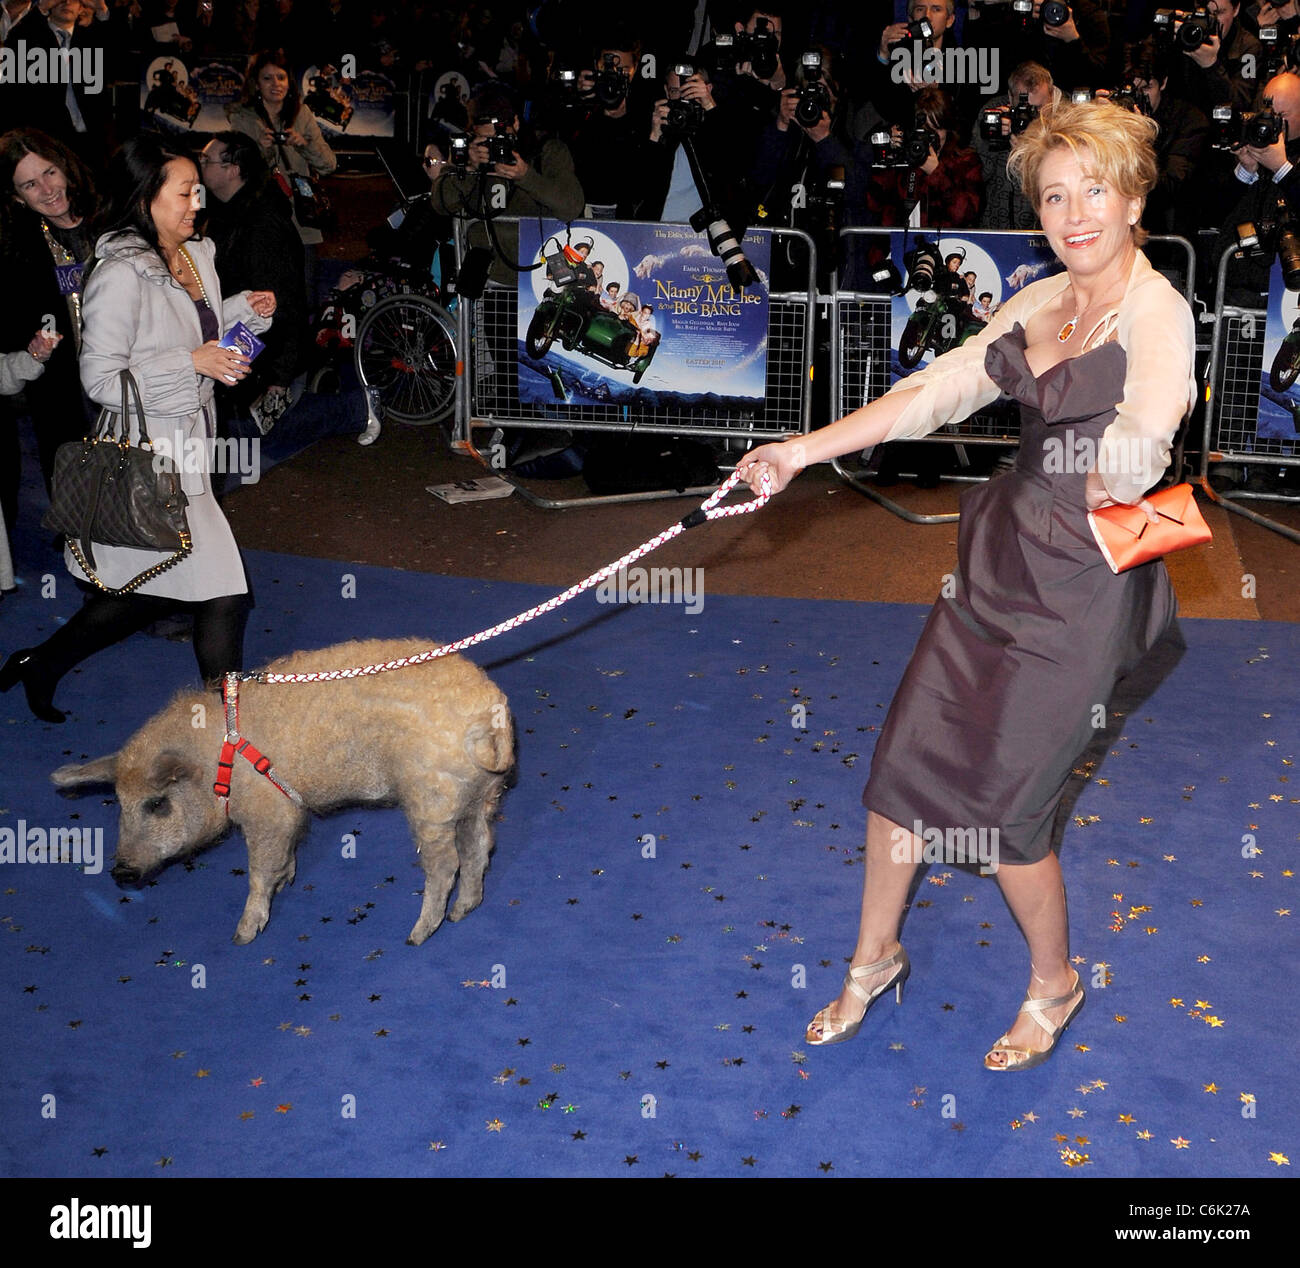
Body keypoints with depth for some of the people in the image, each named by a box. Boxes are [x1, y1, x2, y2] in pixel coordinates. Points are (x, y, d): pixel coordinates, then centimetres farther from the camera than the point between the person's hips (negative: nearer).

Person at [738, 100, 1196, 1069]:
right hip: (999, 555, 7)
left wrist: (1105, 483, -8)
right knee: (906, 754, 9)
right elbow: (936, 390, 6)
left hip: (1080, 587, -7)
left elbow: (1137, 451, -30)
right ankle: (876, 956, 31)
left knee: (1002, 806, 1)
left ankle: (1054, 982, 29)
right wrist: (806, 449, -2)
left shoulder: (1157, 312, -15)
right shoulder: (1039, 303, 9)